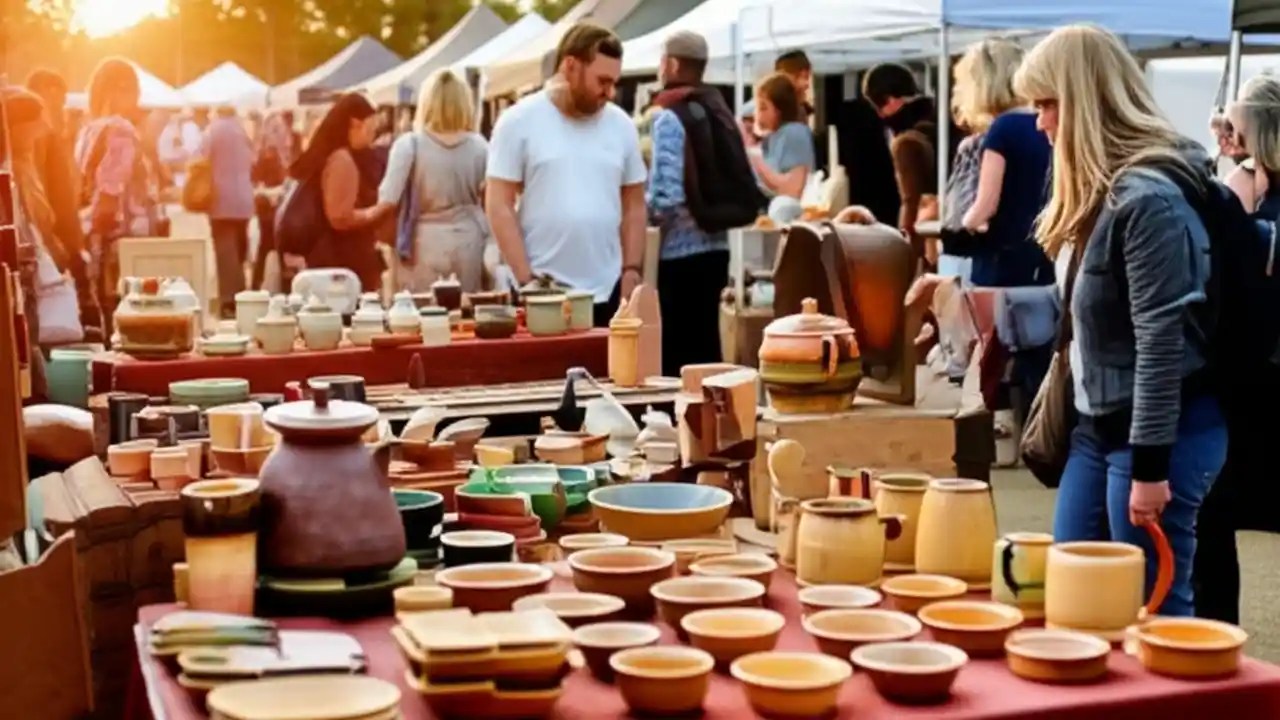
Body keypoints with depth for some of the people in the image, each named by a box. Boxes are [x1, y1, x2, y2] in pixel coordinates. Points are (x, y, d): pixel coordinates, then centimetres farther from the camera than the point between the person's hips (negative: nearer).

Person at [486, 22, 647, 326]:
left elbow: (634, 206, 13)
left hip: (608, 291, 3)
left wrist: (632, 272, 3)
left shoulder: (621, 125, 8)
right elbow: (499, 206, -5)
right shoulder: (519, 121, -2)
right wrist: (527, 280, -10)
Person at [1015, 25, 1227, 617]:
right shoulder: (1099, 193, 10)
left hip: (1161, 431, -10)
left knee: (1152, 606, 1)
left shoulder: (1149, 197, -20)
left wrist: (1150, 465, -20)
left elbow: (1162, 339, -21)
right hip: (1100, 424, 10)